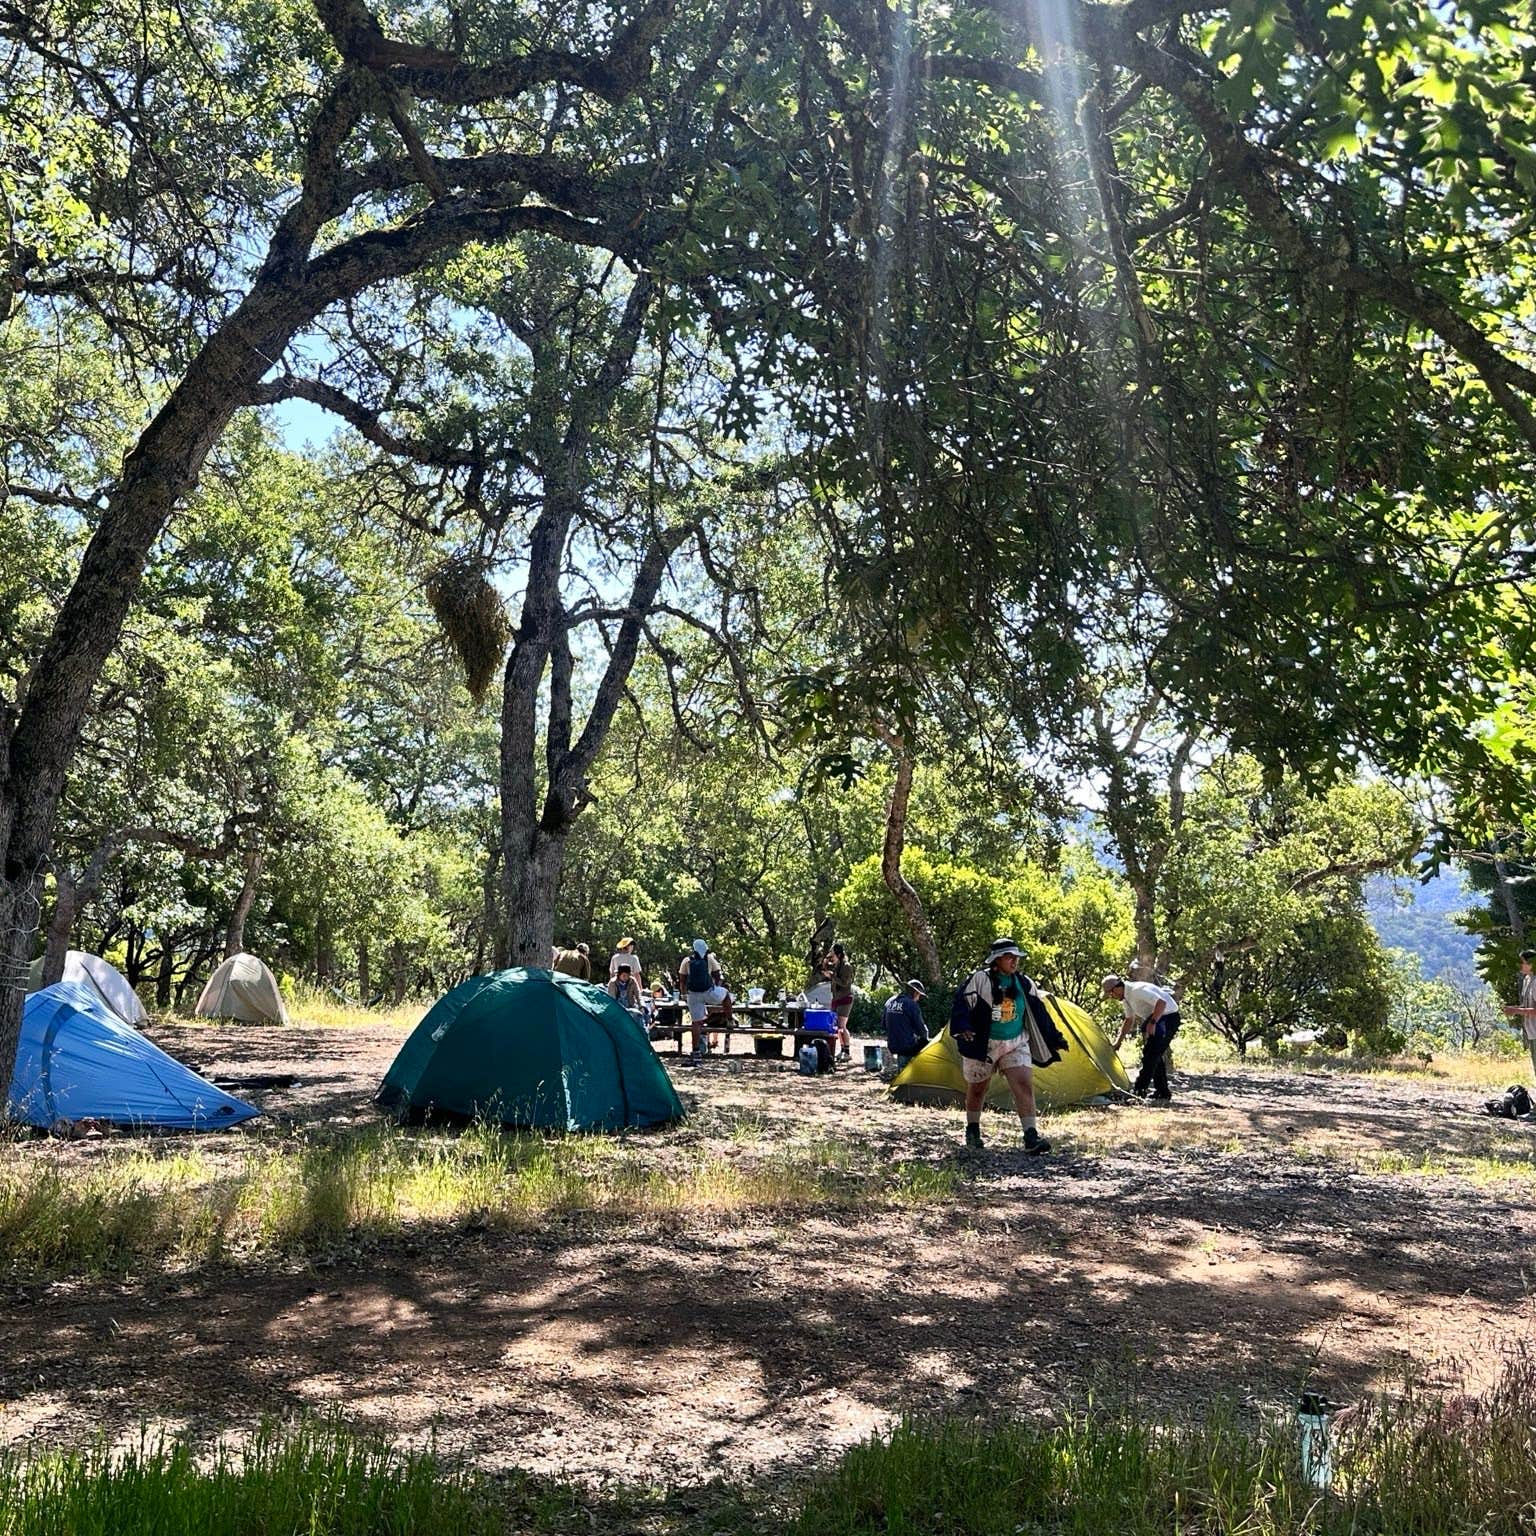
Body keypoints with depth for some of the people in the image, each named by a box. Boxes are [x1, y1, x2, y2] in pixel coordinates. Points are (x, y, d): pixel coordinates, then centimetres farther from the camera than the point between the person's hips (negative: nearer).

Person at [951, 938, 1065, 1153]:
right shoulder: (979, 980, -11)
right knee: (977, 1088, 12)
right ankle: (972, 1131, 33)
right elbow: (961, 1005, -16)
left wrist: (1055, 1038, 14)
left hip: (1015, 1044, 3)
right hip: (983, 1045, -2)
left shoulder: (1025, 984, 4)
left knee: (1024, 1085, -15)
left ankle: (1031, 1137, -19)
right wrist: (963, 1028, -33)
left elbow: (1039, 1014, 12)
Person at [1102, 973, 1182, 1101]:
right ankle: (1163, 1092, 18)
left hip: (1168, 1017, -10)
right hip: (1158, 1019, 10)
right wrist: (1118, 1041, 18)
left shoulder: (1137, 990, -24)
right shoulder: (1126, 998, 8)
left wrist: (1152, 1022, -30)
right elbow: (1129, 1020, 19)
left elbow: (1161, 1003, -32)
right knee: (1156, 1055, 12)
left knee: (1150, 1054, -12)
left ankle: (1139, 1090, -11)